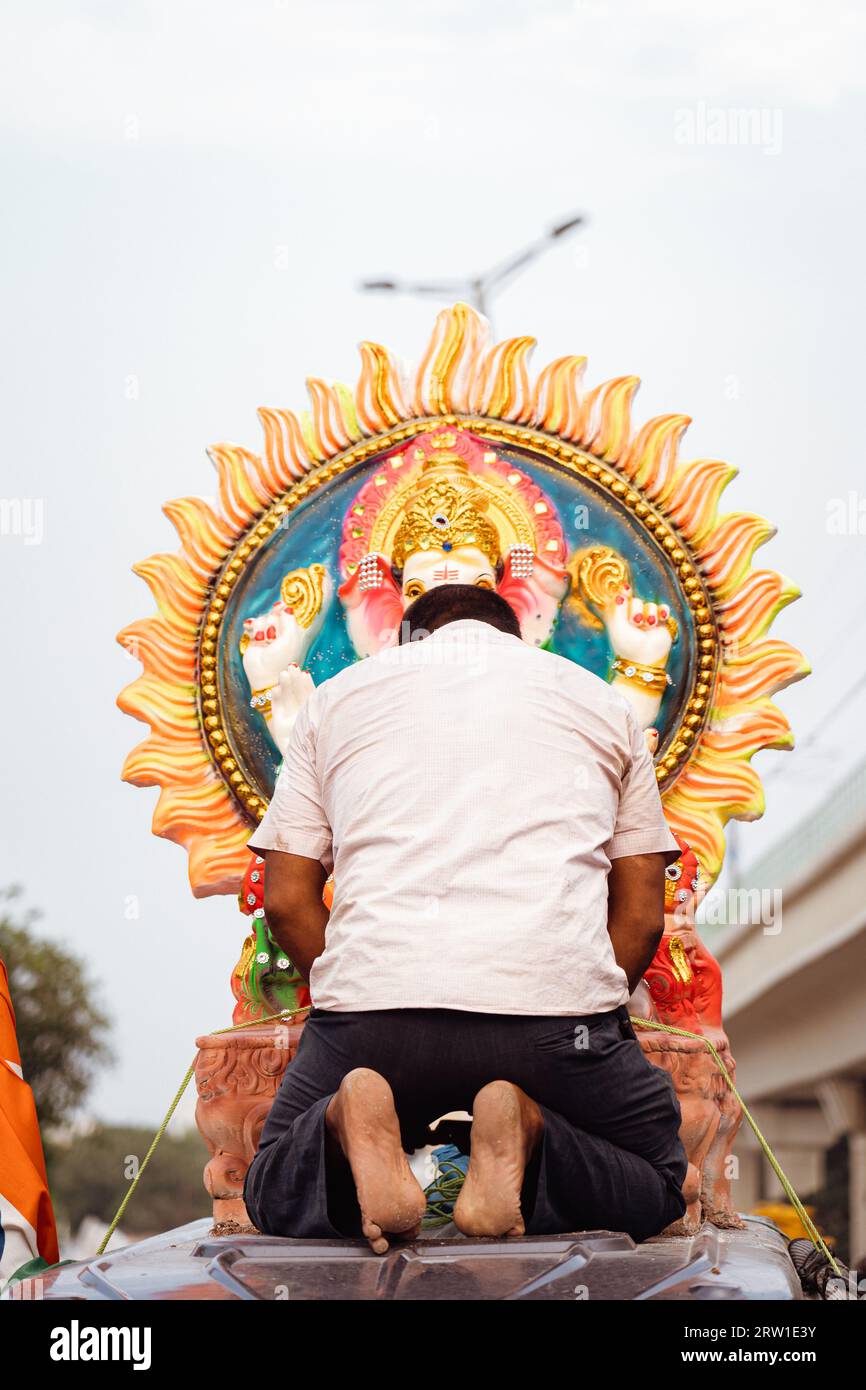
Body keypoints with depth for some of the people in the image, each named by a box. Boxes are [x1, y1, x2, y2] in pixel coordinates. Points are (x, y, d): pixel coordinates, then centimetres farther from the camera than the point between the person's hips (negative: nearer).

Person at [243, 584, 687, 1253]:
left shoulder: (337, 696, 25)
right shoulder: (599, 699, 26)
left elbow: (286, 901, 16)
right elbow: (643, 916, 19)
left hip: (374, 992, 1)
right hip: (554, 993, 0)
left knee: (276, 1193, 24)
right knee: (655, 1183, 23)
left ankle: (352, 1125, -12)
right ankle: (526, 1127, -10)